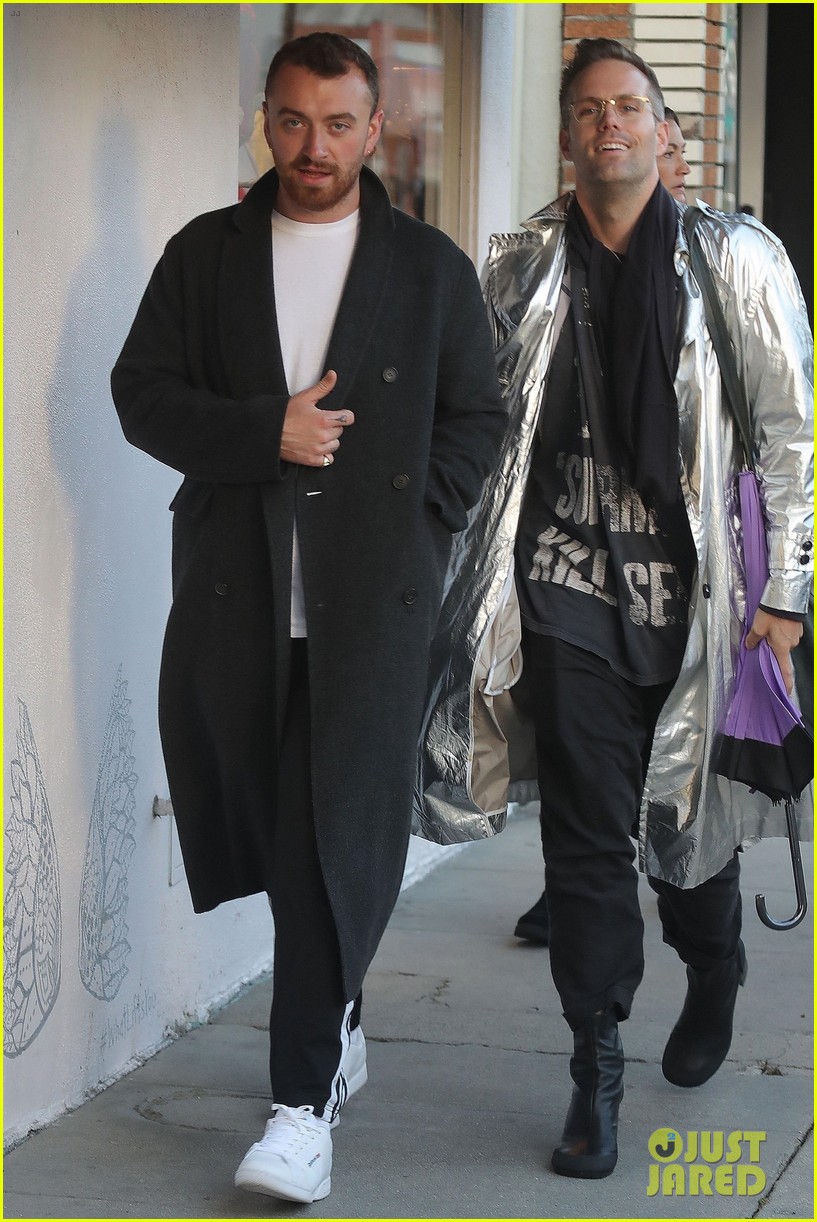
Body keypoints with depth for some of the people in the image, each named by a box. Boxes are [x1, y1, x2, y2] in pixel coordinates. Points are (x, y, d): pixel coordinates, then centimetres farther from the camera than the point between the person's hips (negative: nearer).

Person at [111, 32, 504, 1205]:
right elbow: (143, 393, 4)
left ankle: (305, 1102, -6)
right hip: (234, 589, 2)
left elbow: (476, 420, 10)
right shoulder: (205, 253, 10)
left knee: (335, 841, -9)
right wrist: (264, 433, -11)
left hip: (370, 593, -2)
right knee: (263, 830, 9)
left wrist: (411, 522, -3)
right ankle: (335, 1028, 31)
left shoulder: (432, 268, 8)